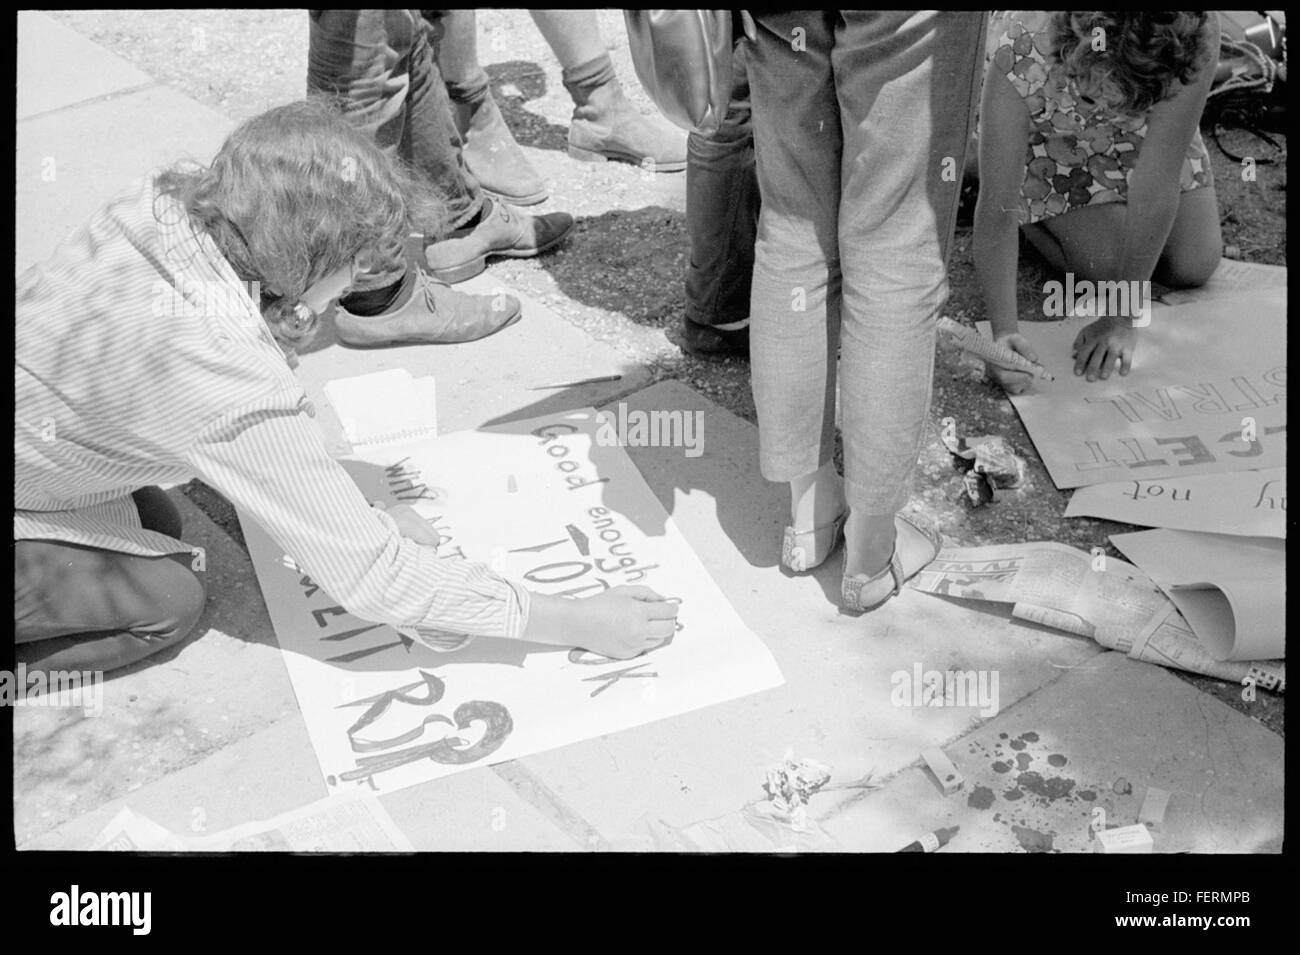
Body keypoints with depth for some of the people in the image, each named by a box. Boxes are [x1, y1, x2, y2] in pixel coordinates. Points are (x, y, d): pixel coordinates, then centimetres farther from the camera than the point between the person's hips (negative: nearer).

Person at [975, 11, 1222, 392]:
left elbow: (1157, 186, -36)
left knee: (1193, 267, -4)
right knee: (1105, 261, -17)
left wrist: (1124, 318, -33)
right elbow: (996, 211, -39)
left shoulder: (1195, 35, -41)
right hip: (1045, 138, -2)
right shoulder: (1019, 59, -43)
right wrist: (1004, 333, -47)